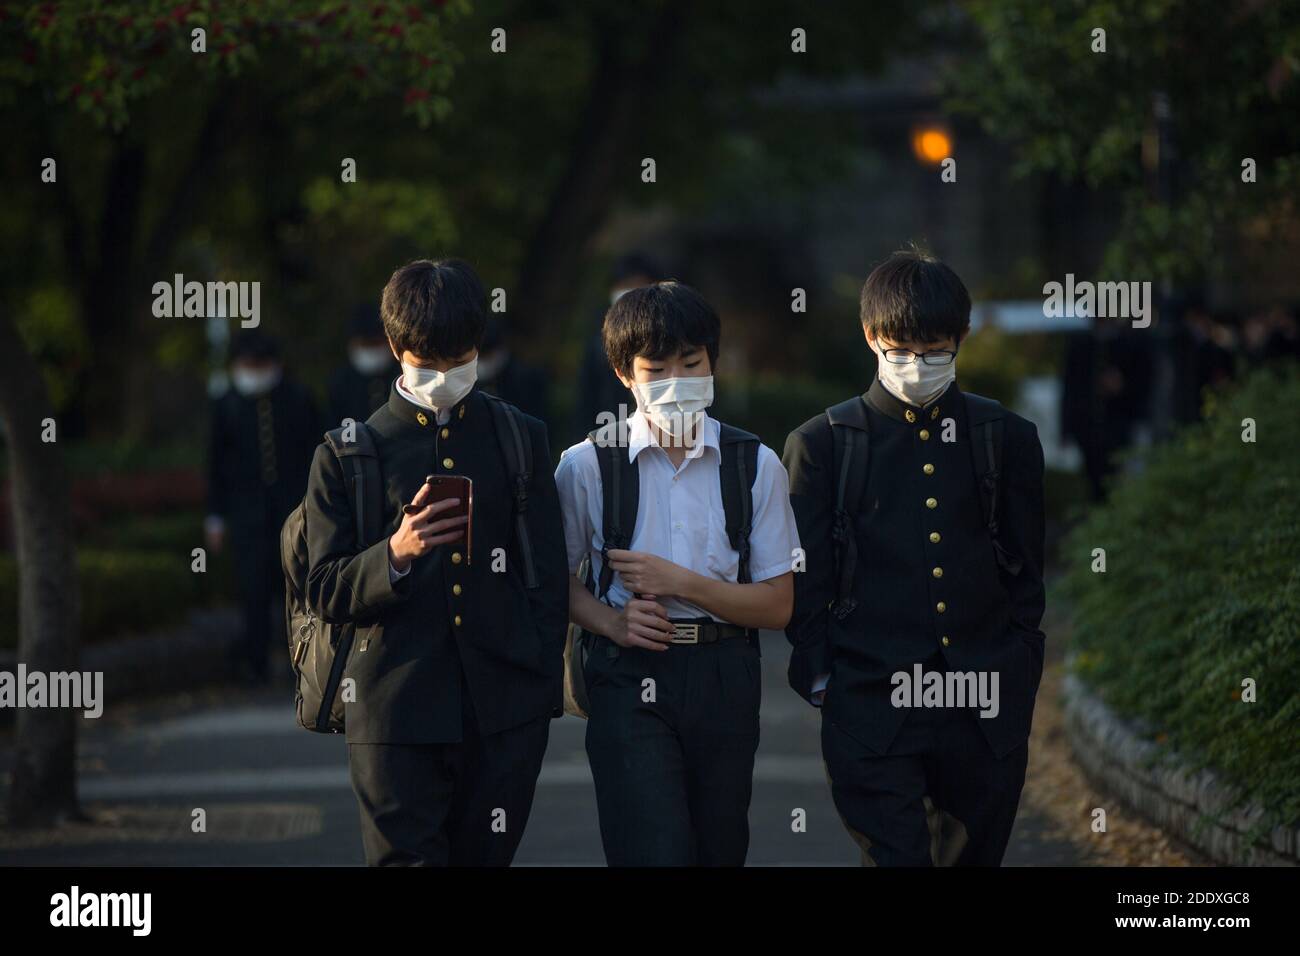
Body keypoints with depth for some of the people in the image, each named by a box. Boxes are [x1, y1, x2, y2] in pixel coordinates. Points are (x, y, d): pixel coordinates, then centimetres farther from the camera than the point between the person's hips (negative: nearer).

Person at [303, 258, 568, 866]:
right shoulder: (346, 456, 4)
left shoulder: (522, 439, 12)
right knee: (406, 857, -8)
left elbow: (548, 574, 13)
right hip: (396, 712, -2)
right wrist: (395, 555, -19)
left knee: (484, 857, 5)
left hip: (505, 708, 2)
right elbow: (325, 592, 0)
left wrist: (544, 690, 6)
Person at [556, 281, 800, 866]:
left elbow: (777, 606, 1)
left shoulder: (756, 466, 1)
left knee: (720, 851, 13)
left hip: (724, 681, 2)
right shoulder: (588, 465, -1)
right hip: (630, 680, -2)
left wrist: (681, 582, -12)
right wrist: (609, 620, -10)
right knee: (654, 852, -16)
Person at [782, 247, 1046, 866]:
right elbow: (805, 580, 5)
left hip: (987, 716, 2)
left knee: (978, 855, 9)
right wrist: (818, 680, -2)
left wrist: (1021, 674, 9)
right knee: (895, 856, -9)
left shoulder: (1006, 439, 9)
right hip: (872, 714, -2)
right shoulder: (822, 444, 3)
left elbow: (1026, 575, 14)